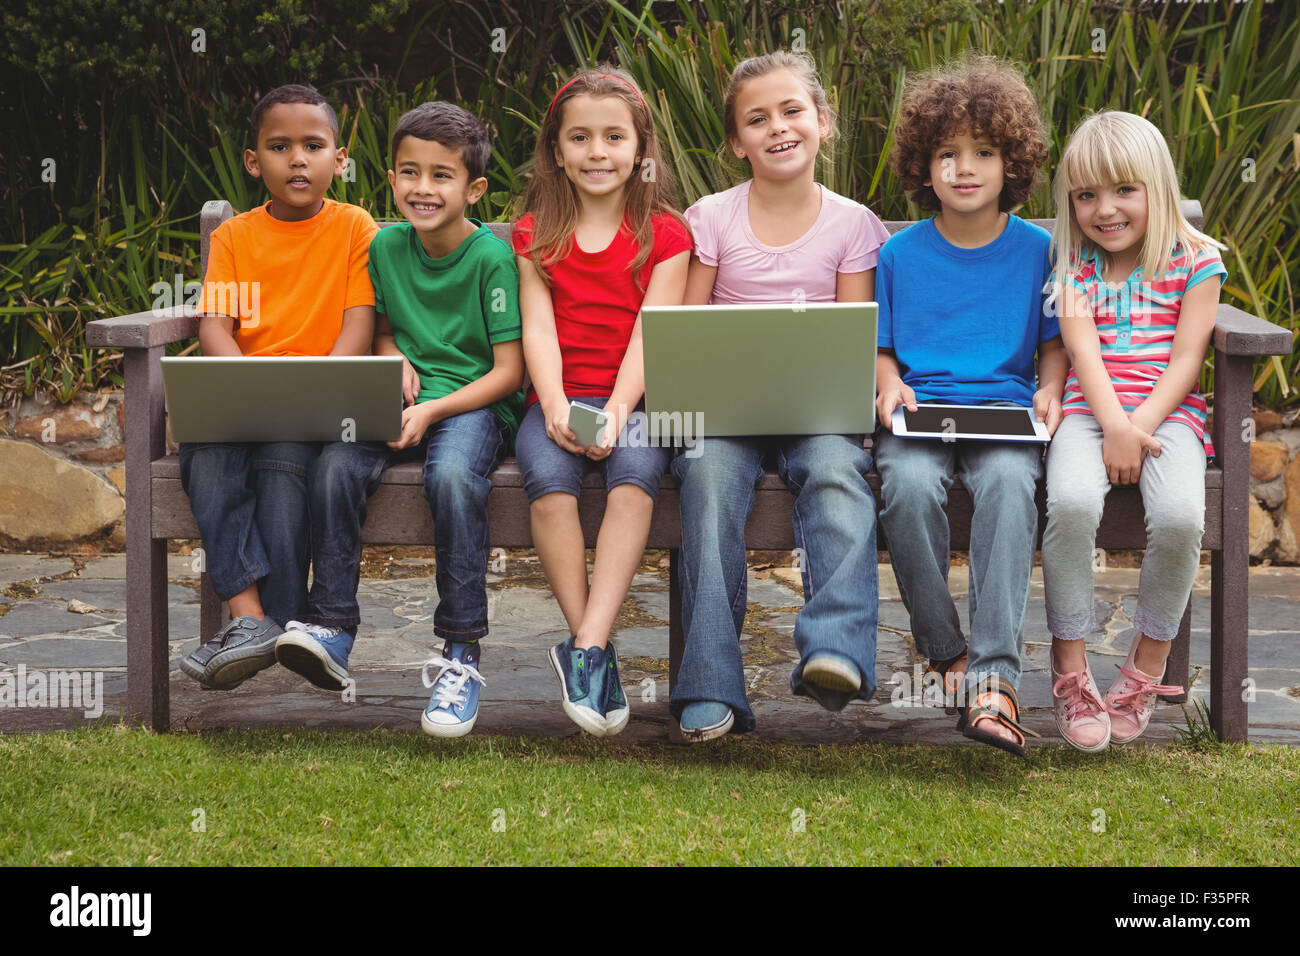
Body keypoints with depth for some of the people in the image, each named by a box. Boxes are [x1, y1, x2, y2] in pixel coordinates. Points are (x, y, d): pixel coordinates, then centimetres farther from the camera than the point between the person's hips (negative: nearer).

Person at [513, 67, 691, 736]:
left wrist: (617, 412, -19)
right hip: (557, 396, 1)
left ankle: (585, 649, -38)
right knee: (547, 479, -30)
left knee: (635, 470, -33)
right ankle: (593, 650, -27)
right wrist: (556, 408, -16)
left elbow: (650, 334, -3)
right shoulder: (536, 233, 13)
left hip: (634, 397, -1)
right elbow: (538, 329, 2)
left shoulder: (663, 233, 7)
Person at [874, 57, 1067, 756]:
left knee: (1009, 482, -36)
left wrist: (1050, 392, -2)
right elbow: (881, 347, 16)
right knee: (909, 485, -35)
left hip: (1006, 407, 0)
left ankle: (994, 674, -39)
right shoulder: (900, 254, 11)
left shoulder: (1037, 249, 11)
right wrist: (888, 386, -5)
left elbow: (1053, 342, 18)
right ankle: (945, 652, -18)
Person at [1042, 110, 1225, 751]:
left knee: (1179, 514, -31)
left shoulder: (1194, 259, 6)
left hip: (1166, 412, 0)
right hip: (1090, 410, 0)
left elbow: (1186, 358, -1)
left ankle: (1147, 667, -7)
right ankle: (1069, 669, -18)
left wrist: (1140, 426, -15)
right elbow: (1082, 349, -3)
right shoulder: (1072, 263, 10)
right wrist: (1113, 426, -19)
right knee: (1071, 502, -33)